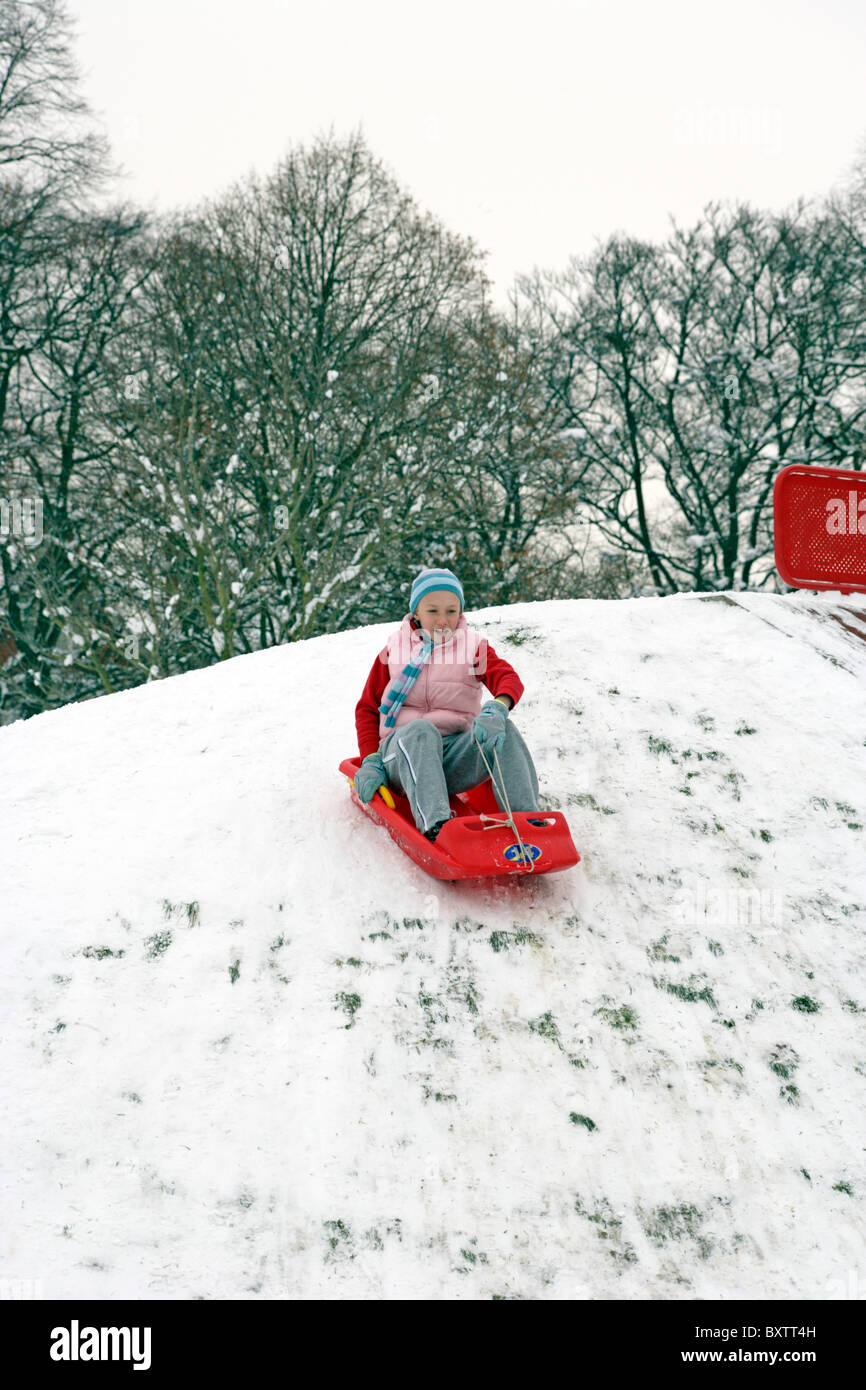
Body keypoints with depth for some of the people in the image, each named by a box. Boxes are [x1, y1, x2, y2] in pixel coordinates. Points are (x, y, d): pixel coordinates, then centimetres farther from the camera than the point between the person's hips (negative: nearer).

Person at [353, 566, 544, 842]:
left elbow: (508, 678, -9)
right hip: (402, 752, -1)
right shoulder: (394, 650, 12)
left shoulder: (474, 646, 11)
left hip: (455, 754, 1)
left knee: (503, 728, -26)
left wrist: (497, 708, -35)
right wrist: (371, 762, -5)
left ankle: (525, 820, -36)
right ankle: (434, 825, -55)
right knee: (420, 729, -35)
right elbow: (367, 709, 13)